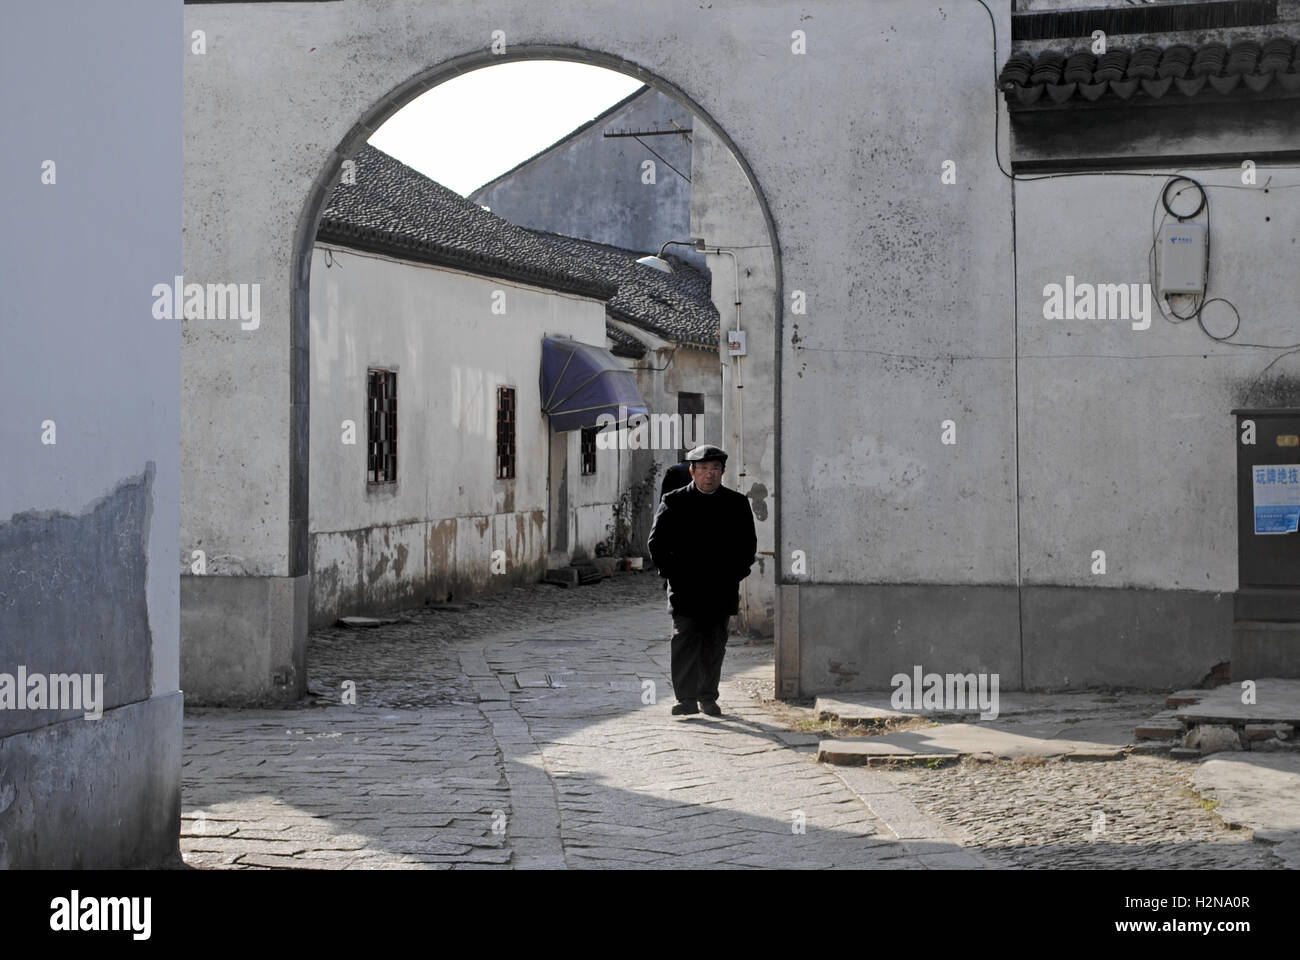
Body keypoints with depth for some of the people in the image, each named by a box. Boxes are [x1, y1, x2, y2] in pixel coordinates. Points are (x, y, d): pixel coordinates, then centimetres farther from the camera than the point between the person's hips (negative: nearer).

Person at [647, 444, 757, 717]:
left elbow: (748, 544, 12)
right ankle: (687, 700, -4)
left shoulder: (737, 503, 7)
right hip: (685, 590, -2)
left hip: (722, 590, 2)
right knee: (685, 643, -8)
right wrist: (673, 574, -4)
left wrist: (733, 575, 1)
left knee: (715, 646, 8)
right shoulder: (673, 502, 2)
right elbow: (656, 542, 4)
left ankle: (708, 698, 18)